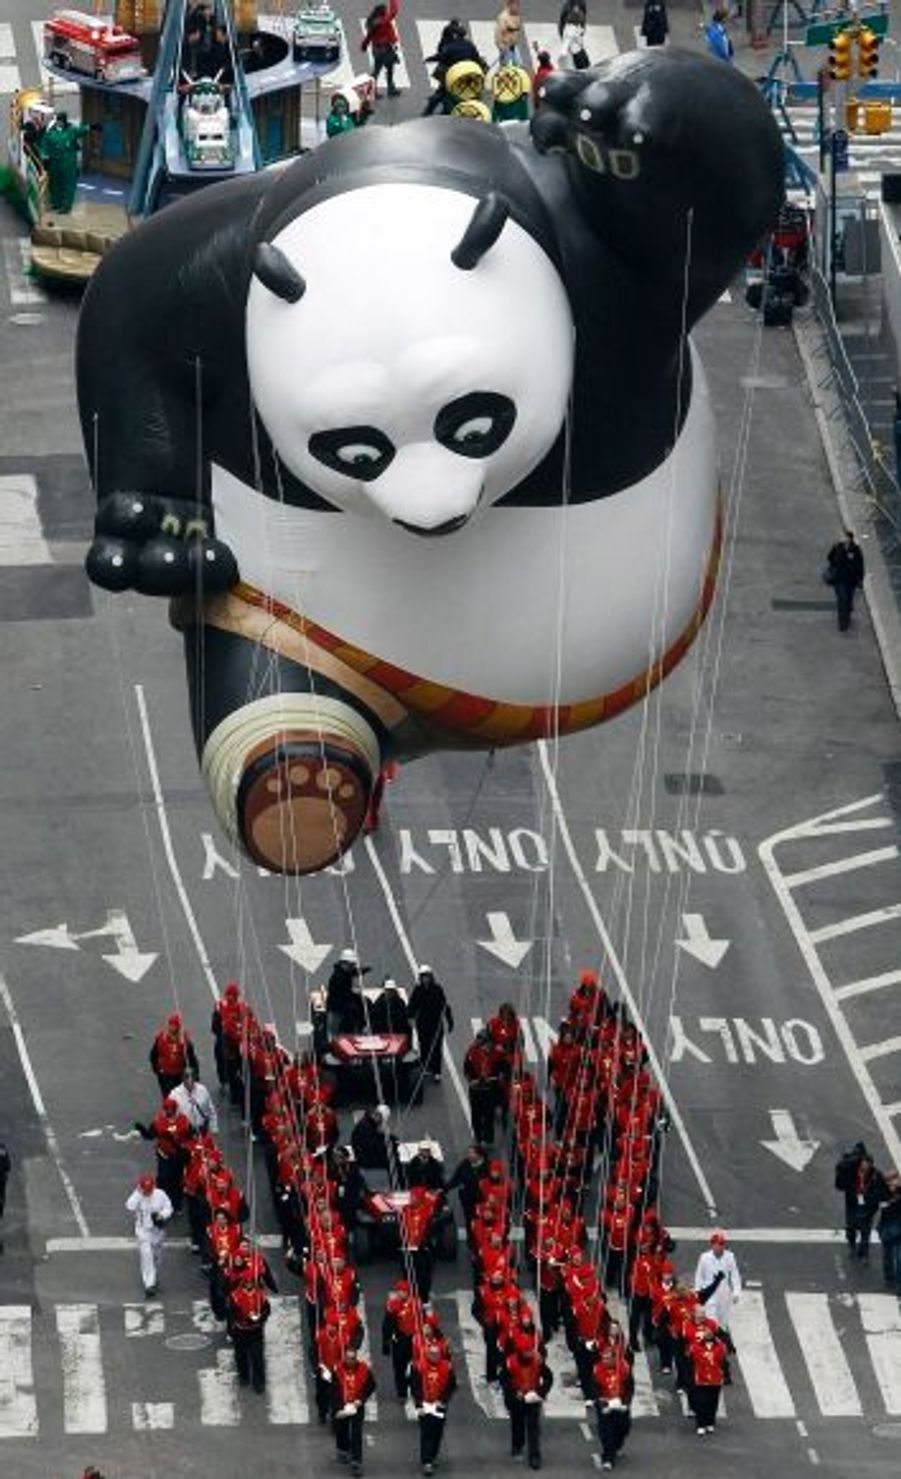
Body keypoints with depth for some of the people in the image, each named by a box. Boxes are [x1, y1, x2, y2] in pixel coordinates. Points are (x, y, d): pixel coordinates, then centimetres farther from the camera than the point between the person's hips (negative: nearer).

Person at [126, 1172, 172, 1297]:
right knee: (146, 1256, -12)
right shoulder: (137, 1196, -13)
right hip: (143, 1230, -3)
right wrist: (138, 1193, -28)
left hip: (157, 1229, 3)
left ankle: (155, 1280, 40)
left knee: (156, 1256, 18)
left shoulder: (160, 1195, -8)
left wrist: (162, 1215, -21)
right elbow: (130, 1207, -30)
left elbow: (168, 1207, -1)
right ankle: (149, 1284, -11)